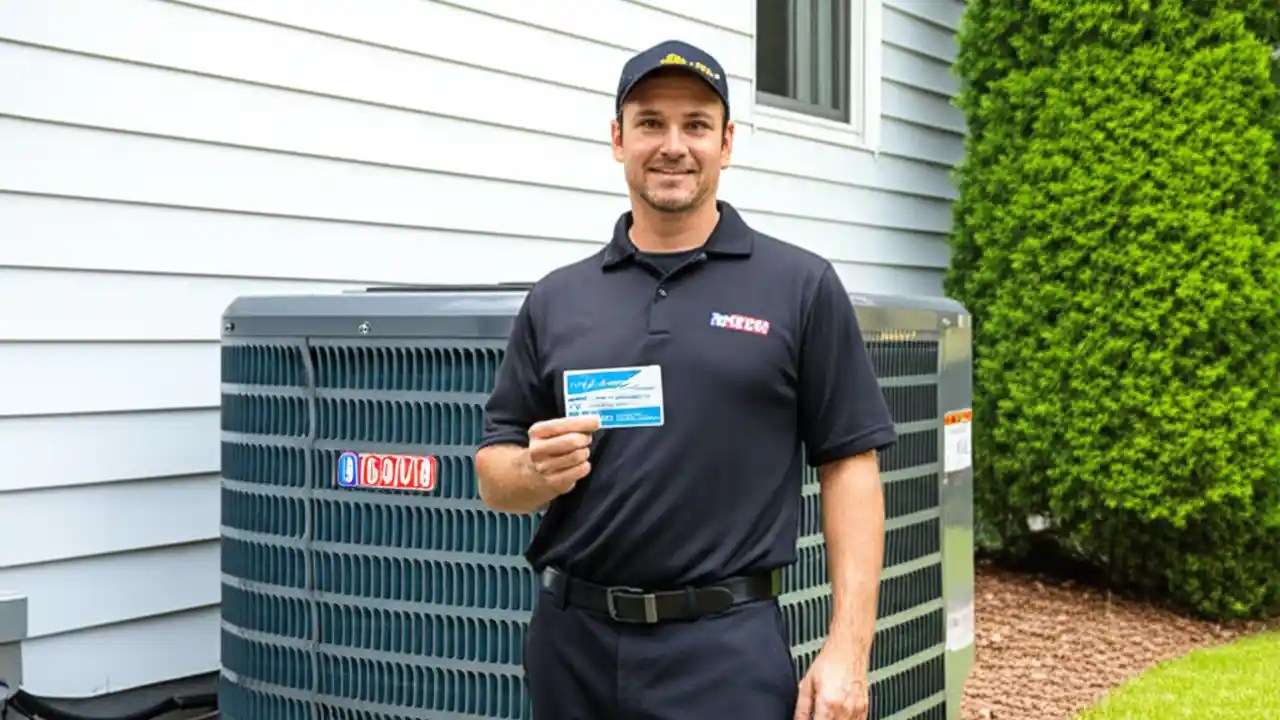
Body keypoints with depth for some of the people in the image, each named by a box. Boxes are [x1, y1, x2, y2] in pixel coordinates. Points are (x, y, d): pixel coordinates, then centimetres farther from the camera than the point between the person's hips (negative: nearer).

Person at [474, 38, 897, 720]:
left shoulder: (801, 287, 0)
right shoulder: (554, 300, 8)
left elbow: (848, 466, -2)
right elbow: (493, 475, 10)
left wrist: (848, 648, -9)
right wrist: (537, 473, -12)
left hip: (725, 644, -3)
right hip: (571, 642, 3)